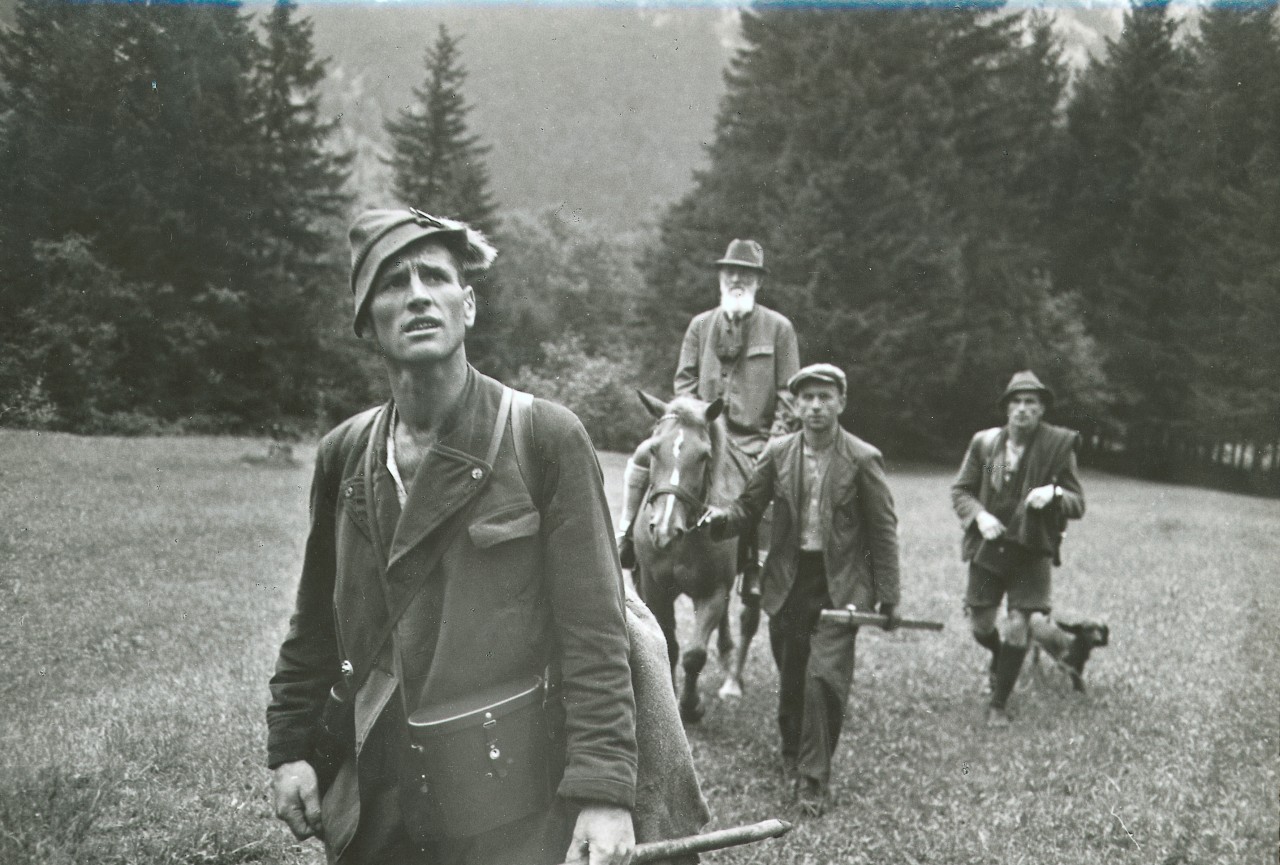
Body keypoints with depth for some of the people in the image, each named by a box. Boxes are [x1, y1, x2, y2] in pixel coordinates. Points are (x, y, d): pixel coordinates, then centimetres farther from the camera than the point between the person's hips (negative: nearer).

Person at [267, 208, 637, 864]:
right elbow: (316, 623, 14)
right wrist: (289, 747, 8)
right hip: (370, 804, 4)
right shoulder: (343, 454, 5)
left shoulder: (547, 438, -9)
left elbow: (594, 631, -12)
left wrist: (603, 791, -17)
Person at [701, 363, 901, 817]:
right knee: (791, 678, 14)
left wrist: (888, 598, -5)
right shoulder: (777, 453, 1)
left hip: (839, 586, -3)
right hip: (788, 582, 3)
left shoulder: (863, 459, -7)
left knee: (825, 677, -12)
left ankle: (814, 779, 2)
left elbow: (883, 532, -4)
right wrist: (722, 518, -16)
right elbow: (749, 507, 8)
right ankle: (792, 757, 37)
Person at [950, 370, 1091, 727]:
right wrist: (979, 515, -12)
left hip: (1032, 551, -2)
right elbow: (960, 490, 7)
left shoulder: (1059, 446, -7)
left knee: (1018, 626, -8)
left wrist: (1053, 494, -25)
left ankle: (999, 705, 10)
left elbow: (1078, 504, -4)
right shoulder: (984, 443, 0)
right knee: (981, 624, 8)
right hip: (988, 547, 3)